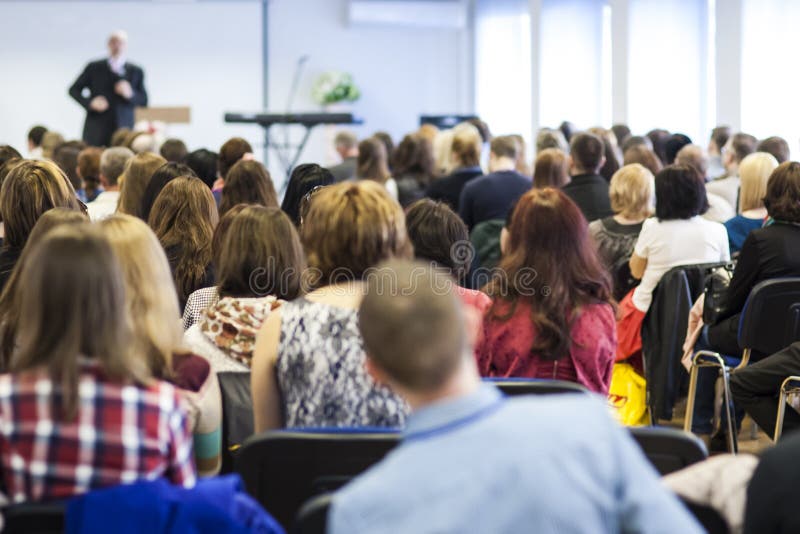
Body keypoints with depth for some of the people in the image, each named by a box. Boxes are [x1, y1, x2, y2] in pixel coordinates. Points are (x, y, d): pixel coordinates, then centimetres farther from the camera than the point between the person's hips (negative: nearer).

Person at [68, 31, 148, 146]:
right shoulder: (94, 67, 8)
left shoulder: (136, 71, 10)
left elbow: (144, 101, 10)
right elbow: (74, 90, 11)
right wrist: (89, 102, -7)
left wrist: (130, 94, -11)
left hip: (123, 131, 0)